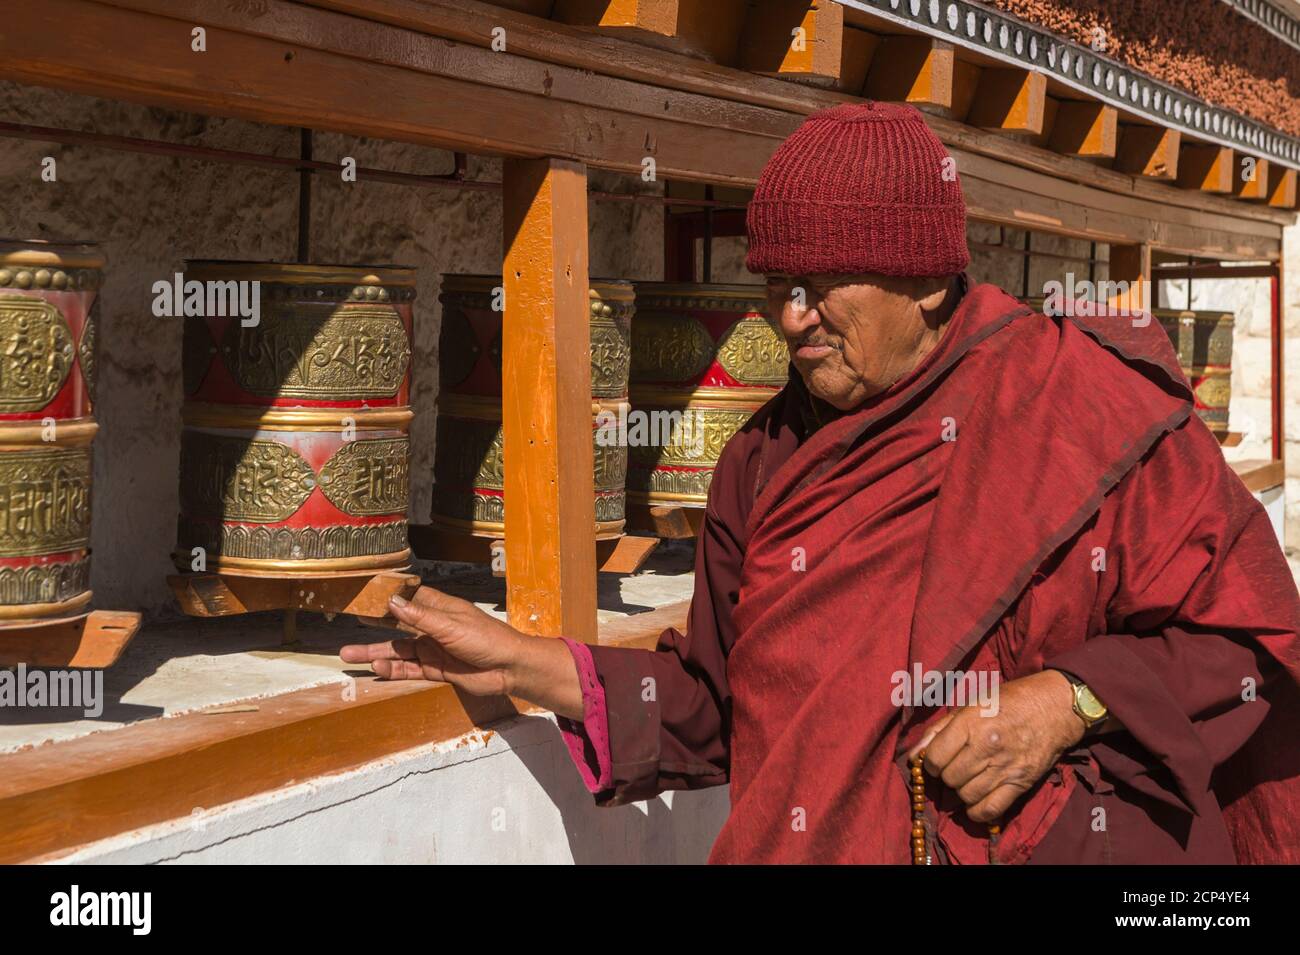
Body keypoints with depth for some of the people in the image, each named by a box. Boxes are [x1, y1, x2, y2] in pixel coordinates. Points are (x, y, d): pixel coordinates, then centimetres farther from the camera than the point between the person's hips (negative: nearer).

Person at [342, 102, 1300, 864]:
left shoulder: (1089, 407, -9)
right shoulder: (769, 461, 5)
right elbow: (721, 708, 8)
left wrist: (1070, 702, -19)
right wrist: (520, 663, 1)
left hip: (1065, 844, -3)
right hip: (811, 844, 4)